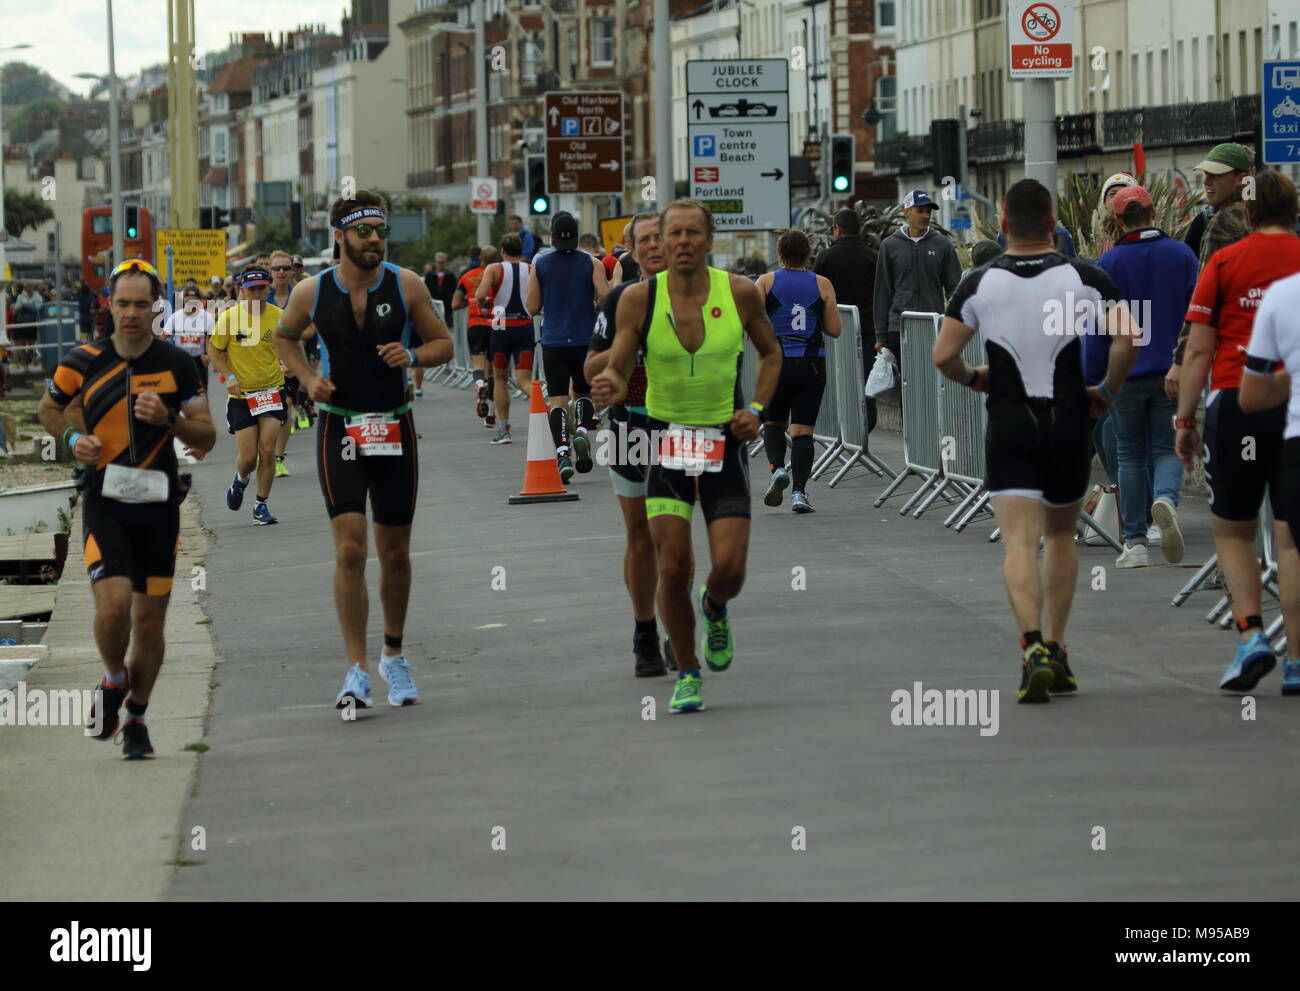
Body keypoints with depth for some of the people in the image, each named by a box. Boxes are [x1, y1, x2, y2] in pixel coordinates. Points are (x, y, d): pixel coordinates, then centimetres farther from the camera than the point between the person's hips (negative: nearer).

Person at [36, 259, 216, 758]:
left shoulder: (176, 364, 0)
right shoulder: (83, 362, -1)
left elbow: (207, 437, 4)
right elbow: (49, 409, 17)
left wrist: (167, 419, -15)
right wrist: (74, 439, -2)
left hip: (159, 505, 1)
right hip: (105, 504, -1)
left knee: (150, 621, 5)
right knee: (113, 606, -18)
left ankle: (136, 717, 25)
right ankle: (113, 681, 13)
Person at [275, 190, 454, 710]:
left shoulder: (406, 286, -5)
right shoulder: (312, 292, -5)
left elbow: (443, 343, 5)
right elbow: (284, 336, 14)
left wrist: (412, 356, -16)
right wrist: (308, 377, -3)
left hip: (395, 429, 2)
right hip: (340, 429, -2)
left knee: (395, 551, 11)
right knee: (349, 550, -13)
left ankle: (394, 654, 32)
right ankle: (357, 671, -11)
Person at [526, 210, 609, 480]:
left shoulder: (539, 265, 0)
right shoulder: (592, 263, -2)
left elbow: (532, 308, 0)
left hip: (553, 343, 0)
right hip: (586, 341, 0)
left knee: (558, 400, 0)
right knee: (583, 393, 18)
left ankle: (562, 452, -17)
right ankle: (582, 430, -10)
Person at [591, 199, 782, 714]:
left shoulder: (740, 293, -6)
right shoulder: (640, 298, -9)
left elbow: (771, 353, 10)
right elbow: (617, 370, -6)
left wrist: (757, 409, -5)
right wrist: (610, 388, -30)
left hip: (725, 442, 0)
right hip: (667, 440, 0)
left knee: (729, 568, -8)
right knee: (672, 567, -6)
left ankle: (715, 608, 30)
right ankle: (687, 674, 14)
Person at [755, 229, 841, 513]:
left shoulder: (766, 281, 1)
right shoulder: (822, 284, 3)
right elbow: (834, 330, 2)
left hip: (776, 361, 0)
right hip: (812, 363, 0)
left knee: (773, 422, 18)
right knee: (802, 429, 3)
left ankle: (777, 467, -7)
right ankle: (799, 491, -7)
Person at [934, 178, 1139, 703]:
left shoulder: (979, 283, -1)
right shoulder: (1085, 277, -2)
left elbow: (943, 356, -3)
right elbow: (1127, 340, -11)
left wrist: (974, 379, 18)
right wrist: (1107, 390, 6)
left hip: (1009, 428, -1)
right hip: (1069, 423, 1)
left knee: (1020, 543, -7)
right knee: (1061, 536, 20)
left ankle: (1033, 647, -27)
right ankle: (1056, 648, 17)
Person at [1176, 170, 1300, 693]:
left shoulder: (1224, 263, 1)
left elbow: (1198, 350, -2)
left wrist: (1185, 420, 3)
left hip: (1236, 401, -1)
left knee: (1232, 532, 11)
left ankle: (1250, 635, -7)